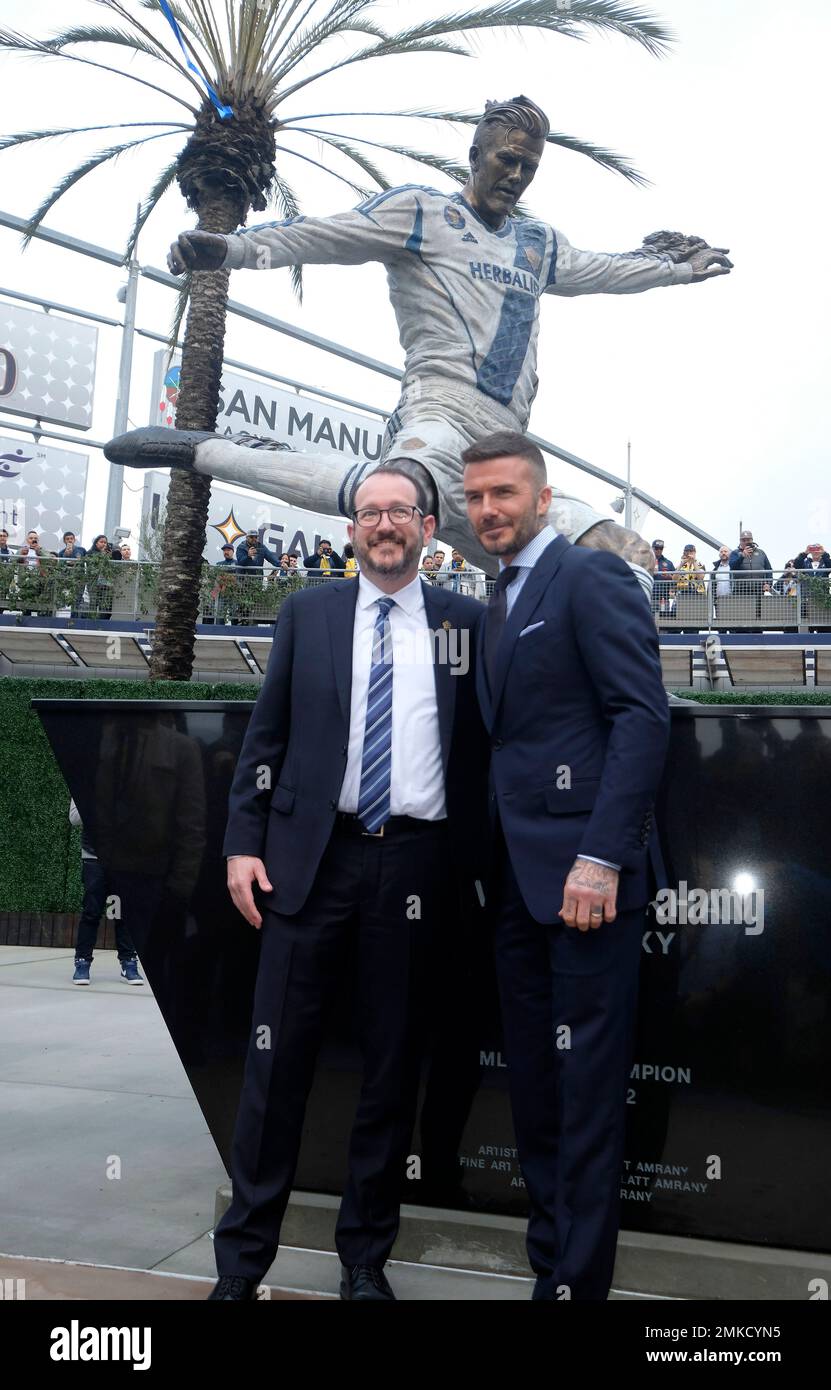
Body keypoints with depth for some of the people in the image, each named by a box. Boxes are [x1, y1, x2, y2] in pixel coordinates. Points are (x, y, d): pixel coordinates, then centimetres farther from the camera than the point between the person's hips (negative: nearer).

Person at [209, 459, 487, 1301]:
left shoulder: (464, 622, 6)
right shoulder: (306, 612, 8)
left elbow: (479, 747, 7)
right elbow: (265, 736, 7)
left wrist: (473, 865, 3)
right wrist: (244, 843, 0)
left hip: (416, 866, 0)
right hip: (312, 857, 0)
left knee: (393, 1064, 9)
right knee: (278, 1057, 3)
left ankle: (366, 1257, 26)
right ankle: (242, 1259, 18)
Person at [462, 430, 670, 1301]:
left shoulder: (592, 578, -5)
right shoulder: (496, 608, 20)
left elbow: (643, 715, -14)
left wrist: (603, 858, -20)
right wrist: (494, 863, 11)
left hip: (582, 869, -8)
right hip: (516, 874, 8)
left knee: (586, 1088, -1)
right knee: (532, 1083, 13)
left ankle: (579, 1277, 11)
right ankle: (549, 1262, 26)